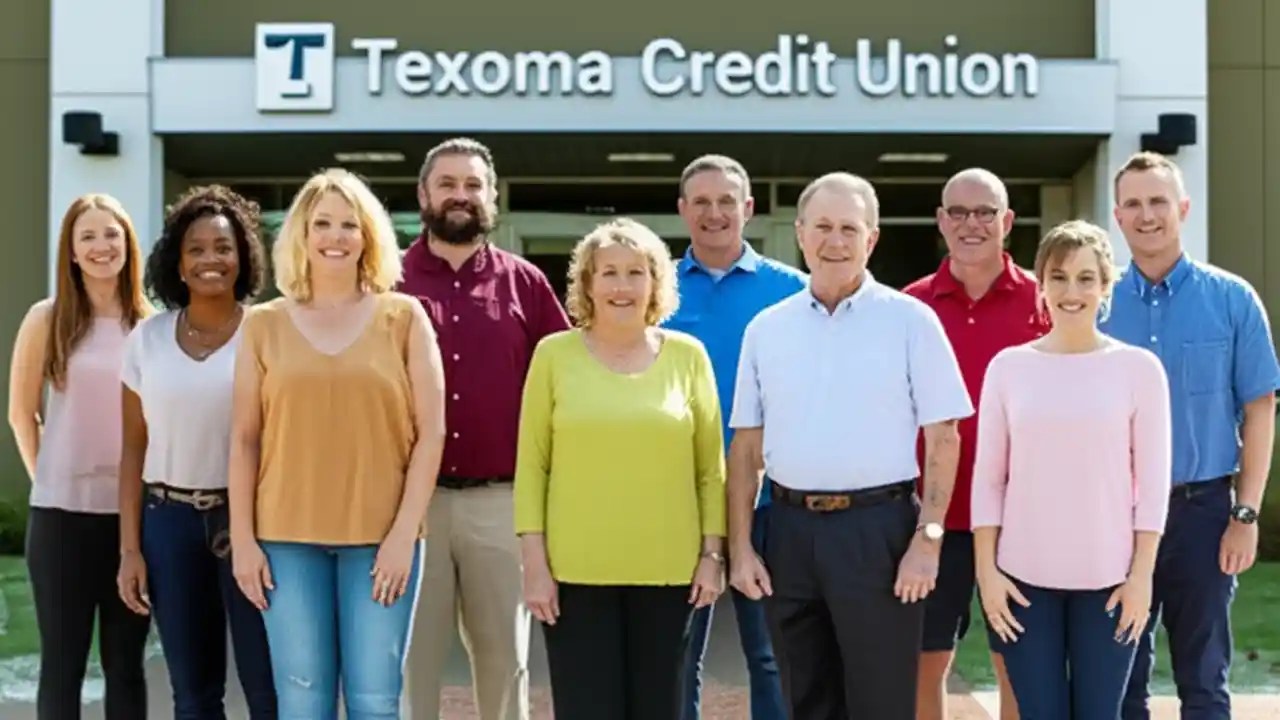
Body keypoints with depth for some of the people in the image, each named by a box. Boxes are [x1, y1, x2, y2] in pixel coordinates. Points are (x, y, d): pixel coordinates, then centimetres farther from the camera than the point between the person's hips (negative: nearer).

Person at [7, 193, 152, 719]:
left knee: (126, 662, 10)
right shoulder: (47, 319, -1)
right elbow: (22, 413, 5)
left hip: (134, 512, 2)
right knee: (63, 662, 6)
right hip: (62, 512, -2)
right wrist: (47, 478, 3)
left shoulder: (150, 323, 4)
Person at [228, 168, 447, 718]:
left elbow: (430, 431, 0)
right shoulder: (264, 324, 8)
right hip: (287, 538, 1)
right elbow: (244, 440, 7)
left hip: (380, 537, -1)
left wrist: (404, 530, -7)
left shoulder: (403, 317, 4)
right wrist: (243, 538, 0)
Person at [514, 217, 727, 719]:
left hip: (668, 568, 1)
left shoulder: (688, 355, 4)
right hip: (576, 569, -1)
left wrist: (713, 553, 2)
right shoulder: (555, 354, 1)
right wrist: (535, 562, -3)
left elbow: (711, 467, 7)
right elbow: (532, 466, 2)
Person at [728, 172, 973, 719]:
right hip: (790, 529, 4)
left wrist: (927, 538, -10)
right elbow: (746, 447, 10)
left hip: (877, 527, -3)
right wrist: (739, 546, 4)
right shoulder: (766, 328, 8)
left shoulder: (910, 321, -1)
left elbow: (942, 438, -3)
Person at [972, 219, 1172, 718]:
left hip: (1107, 577, -1)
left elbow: (1153, 480, 0)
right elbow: (987, 477, 4)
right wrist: (986, 569, 0)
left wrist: (1142, 573, -4)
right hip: (1024, 575, 1)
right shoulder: (1009, 365, 2)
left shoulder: (1138, 367, -1)